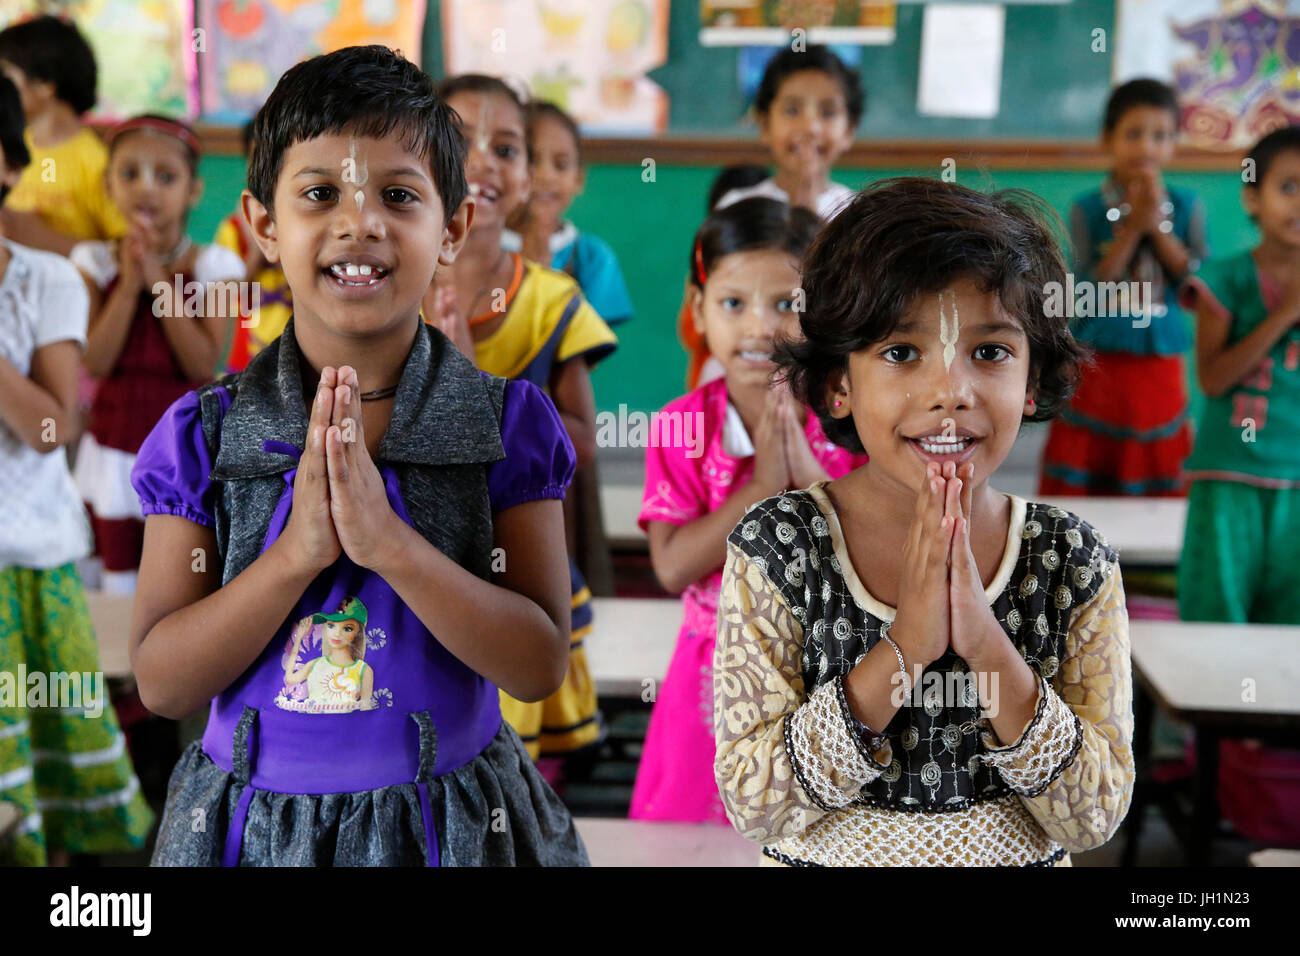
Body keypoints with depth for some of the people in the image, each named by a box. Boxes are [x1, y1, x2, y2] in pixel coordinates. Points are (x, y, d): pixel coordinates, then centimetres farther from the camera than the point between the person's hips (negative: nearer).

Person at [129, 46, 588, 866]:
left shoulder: (508, 422, -8)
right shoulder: (203, 434, -6)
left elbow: (541, 667, -13)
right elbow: (162, 685, -9)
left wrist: (389, 541, -25)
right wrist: (299, 551, -23)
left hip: (450, 820, -1)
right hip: (253, 822, 1)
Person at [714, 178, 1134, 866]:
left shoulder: (1075, 562, -12)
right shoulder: (774, 547, -17)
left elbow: (1096, 818, -14)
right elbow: (751, 805, -20)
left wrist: (988, 648, -27)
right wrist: (902, 652, -30)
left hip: (1022, 859, 2)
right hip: (822, 859, -1)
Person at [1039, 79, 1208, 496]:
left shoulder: (1186, 207, 2)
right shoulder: (1087, 209, -4)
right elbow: (1084, 293, -11)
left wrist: (1160, 228, -13)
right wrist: (1133, 229, -14)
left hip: (1160, 370, 2)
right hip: (1097, 367, -2)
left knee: (1160, 485, 10)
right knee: (1076, 491, 3)